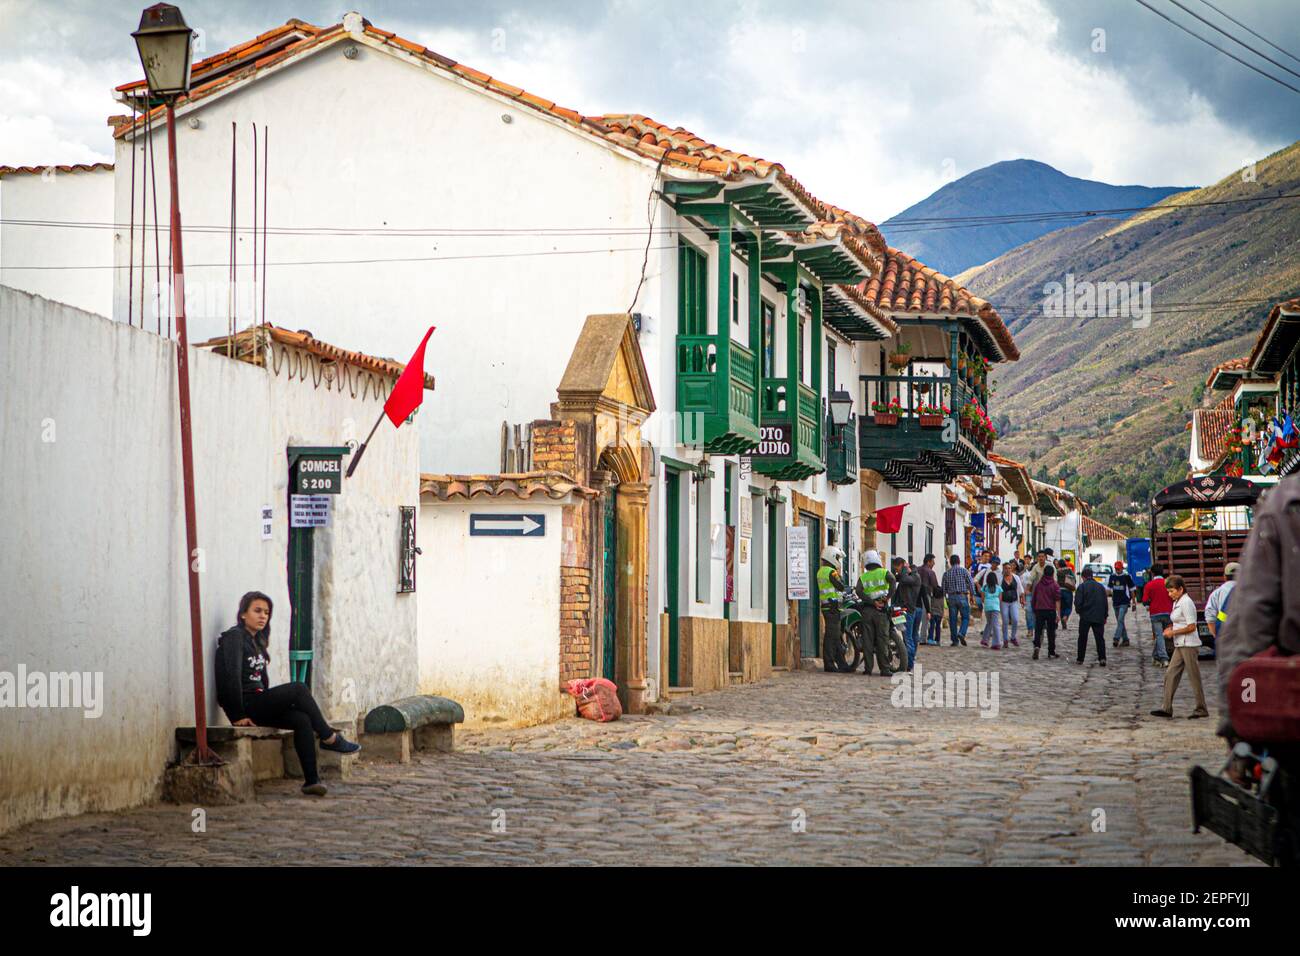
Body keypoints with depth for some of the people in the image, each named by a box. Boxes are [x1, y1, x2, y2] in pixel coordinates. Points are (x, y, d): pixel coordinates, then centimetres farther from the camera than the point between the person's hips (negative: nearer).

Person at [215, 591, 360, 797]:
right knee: (298, 689, -22)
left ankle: (311, 780, -24)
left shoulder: (257, 641, 21)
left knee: (302, 720, -16)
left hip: (258, 703, 8)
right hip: (244, 705, -8)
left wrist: (268, 702, 10)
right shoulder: (234, 637, -7)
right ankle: (329, 738, -11)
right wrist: (238, 716, -18)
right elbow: (232, 676, -16)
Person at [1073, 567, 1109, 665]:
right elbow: (1106, 603, 12)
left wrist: (1080, 611, 9)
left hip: (1085, 617, -3)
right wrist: (1105, 616, 18)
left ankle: (1080, 659, 11)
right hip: (1099, 617, 3)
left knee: (1082, 638, 7)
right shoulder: (1100, 587, 8)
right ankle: (1102, 658, -9)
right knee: (1100, 638, 3)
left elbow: (1078, 602, -10)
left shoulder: (1082, 586, -6)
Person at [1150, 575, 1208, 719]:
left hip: (1189, 645, -10)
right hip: (1180, 645, 10)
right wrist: (1170, 629, 7)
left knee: (1194, 677, -2)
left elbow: (1191, 627, -18)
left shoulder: (1186, 603, -15)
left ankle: (1201, 709, 5)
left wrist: (1173, 632, -14)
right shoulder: (1176, 603, 14)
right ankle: (1167, 708, 4)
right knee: (1170, 675, 5)